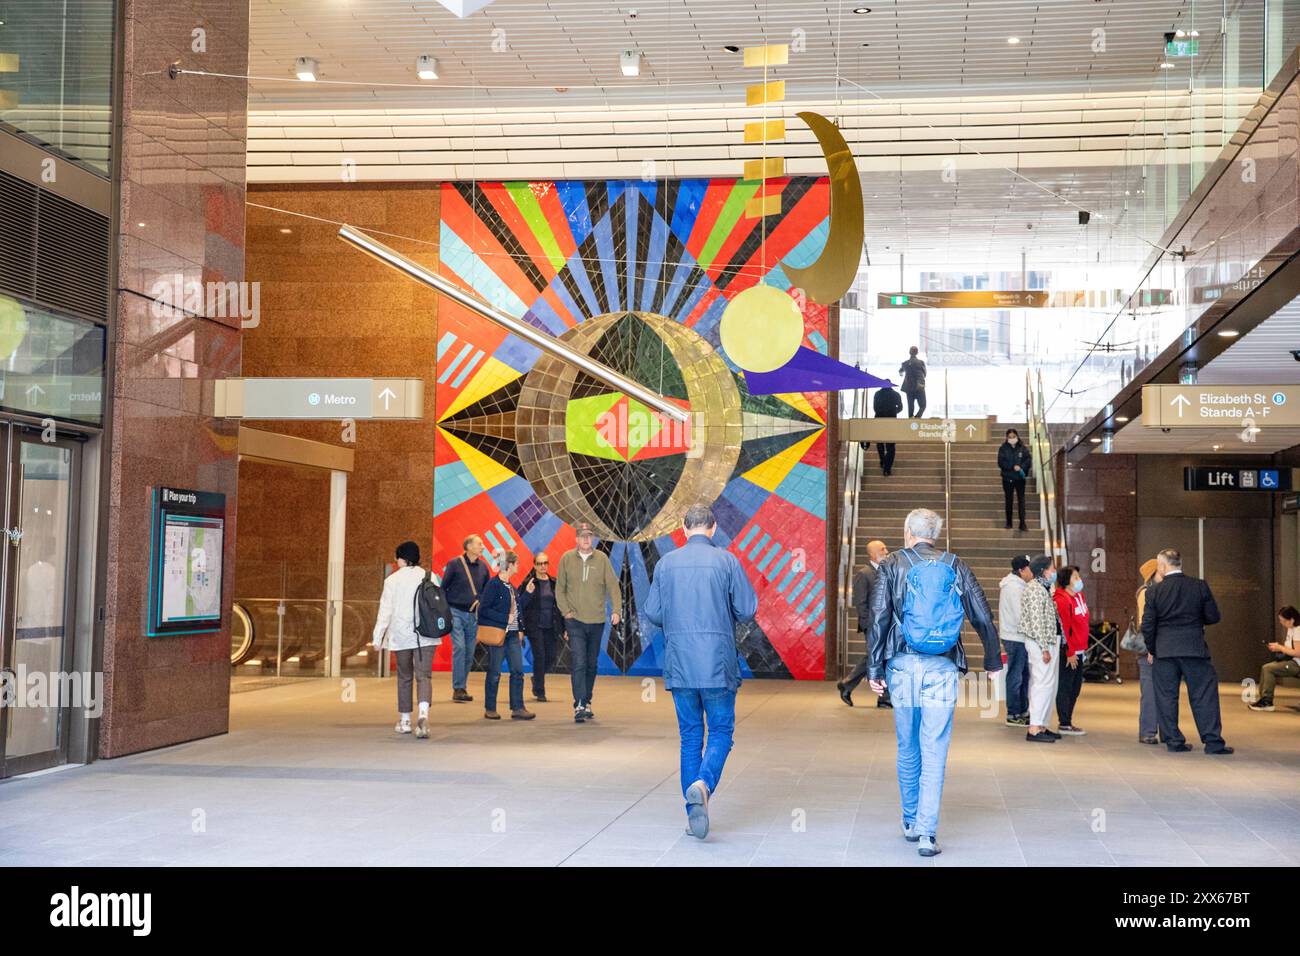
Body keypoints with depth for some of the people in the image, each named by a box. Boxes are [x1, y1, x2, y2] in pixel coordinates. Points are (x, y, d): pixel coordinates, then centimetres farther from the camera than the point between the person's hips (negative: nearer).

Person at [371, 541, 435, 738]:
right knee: (423, 676, -4)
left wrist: (377, 638, 0)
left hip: (401, 635, 0)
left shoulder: (393, 580, -2)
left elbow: (385, 611, -4)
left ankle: (405, 720, 21)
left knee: (404, 677, 14)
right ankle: (423, 713, -27)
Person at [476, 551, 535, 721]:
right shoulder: (494, 584, -12)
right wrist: (505, 618, -18)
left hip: (512, 634, 8)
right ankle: (490, 709, 10)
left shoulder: (510, 586, 14)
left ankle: (517, 708, 7)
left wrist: (527, 593, 11)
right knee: (494, 672, 1)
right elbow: (484, 609, -17)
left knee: (518, 671, 3)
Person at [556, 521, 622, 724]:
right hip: (575, 621, -2)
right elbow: (560, 589, 6)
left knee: (592, 664, 11)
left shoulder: (602, 559, 2)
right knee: (579, 663, -13)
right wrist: (566, 611, -4)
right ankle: (579, 706, -15)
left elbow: (613, 586, 0)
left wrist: (616, 610, -11)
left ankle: (587, 703, 25)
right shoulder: (567, 559, 2)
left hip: (596, 621, 2)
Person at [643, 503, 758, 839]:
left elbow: (652, 613, 3)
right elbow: (747, 609, -5)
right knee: (721, 730, 8)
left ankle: (694, 813, 9)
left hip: (679, 664, 3)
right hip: (718, 663, -2)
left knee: (690, 735, 11)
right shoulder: (726, 560, -5)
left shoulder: (666, 563, 2)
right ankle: (703, 784, -19)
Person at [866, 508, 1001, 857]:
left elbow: (879, 619, -4)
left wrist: (874, 669, 0)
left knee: (907, 750, 14)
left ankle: (911, 823, 24)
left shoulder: (892, 565, 1)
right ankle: (927, 832, -6)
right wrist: (993, 661, 19)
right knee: (934, 754, 0)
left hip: (902, 667, 0)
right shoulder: (956, 567, 4)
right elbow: (982, 617, 7)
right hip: (942, 670, 0)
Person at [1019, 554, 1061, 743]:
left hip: (1049, 641, 11)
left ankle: (1040, 726, 17)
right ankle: (1034, 729, -12)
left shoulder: (1043, 589, 19)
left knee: (1042, 685, 12)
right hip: (1041, 642, -11)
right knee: (1044, 684, -11)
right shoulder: (1036, 589, -13)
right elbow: (1037, 621, -19)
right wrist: (1045, 648, -21)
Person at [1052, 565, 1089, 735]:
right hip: (1068, 652, -9)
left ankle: (1068, 721, 22)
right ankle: (1064, 725, 2)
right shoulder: (1062, 600, -16)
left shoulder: (1079, 596, 12)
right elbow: (1064, 628, -18)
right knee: (1065, 687, -3)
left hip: (1078, 651, 9)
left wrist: (1083, 647, 17)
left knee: (1075, 688, 14)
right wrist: (1070, 652, -16)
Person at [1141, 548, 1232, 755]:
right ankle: (1213, 742, 1)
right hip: (1195, 649, 0)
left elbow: (1147, 625, -2)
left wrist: (1151, 650, 11)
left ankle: (1174, 741, 8)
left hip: (1164, 652, 0)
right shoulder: (1200, 586, -2)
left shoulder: (1154, 591, -3)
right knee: (1204, 695, 4)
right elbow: (1213, 617, 2)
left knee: (1166, 697, 8)